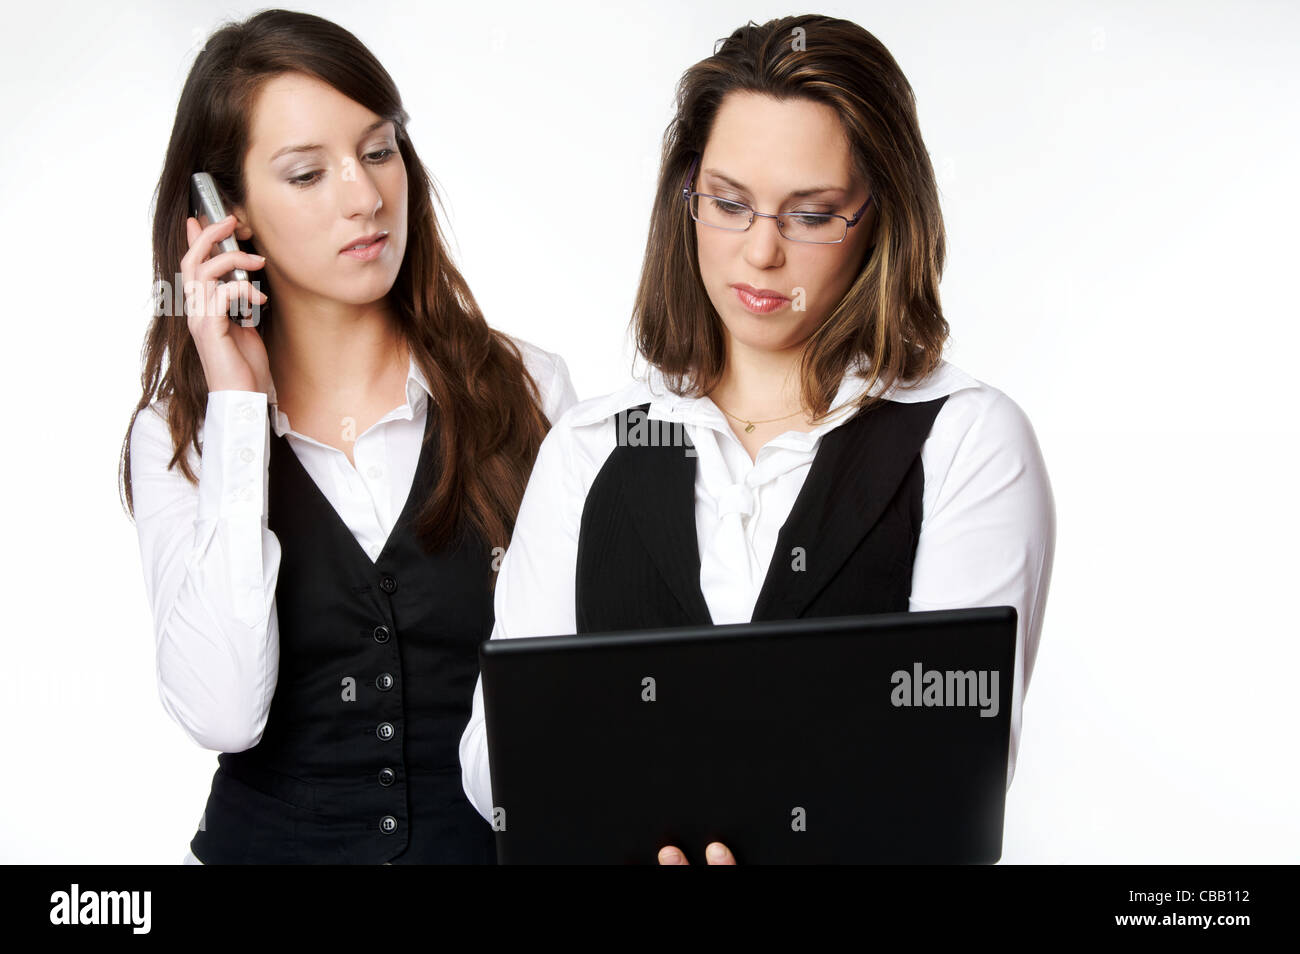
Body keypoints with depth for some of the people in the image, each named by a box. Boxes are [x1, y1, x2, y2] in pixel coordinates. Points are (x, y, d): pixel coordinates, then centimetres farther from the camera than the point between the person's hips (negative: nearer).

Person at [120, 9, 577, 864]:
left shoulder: (529, 392, 0)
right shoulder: (176, 432, 2)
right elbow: (223, 715, -12)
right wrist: (239, 407, -10)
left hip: (503, 835, 1)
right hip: (272, 836, 0)